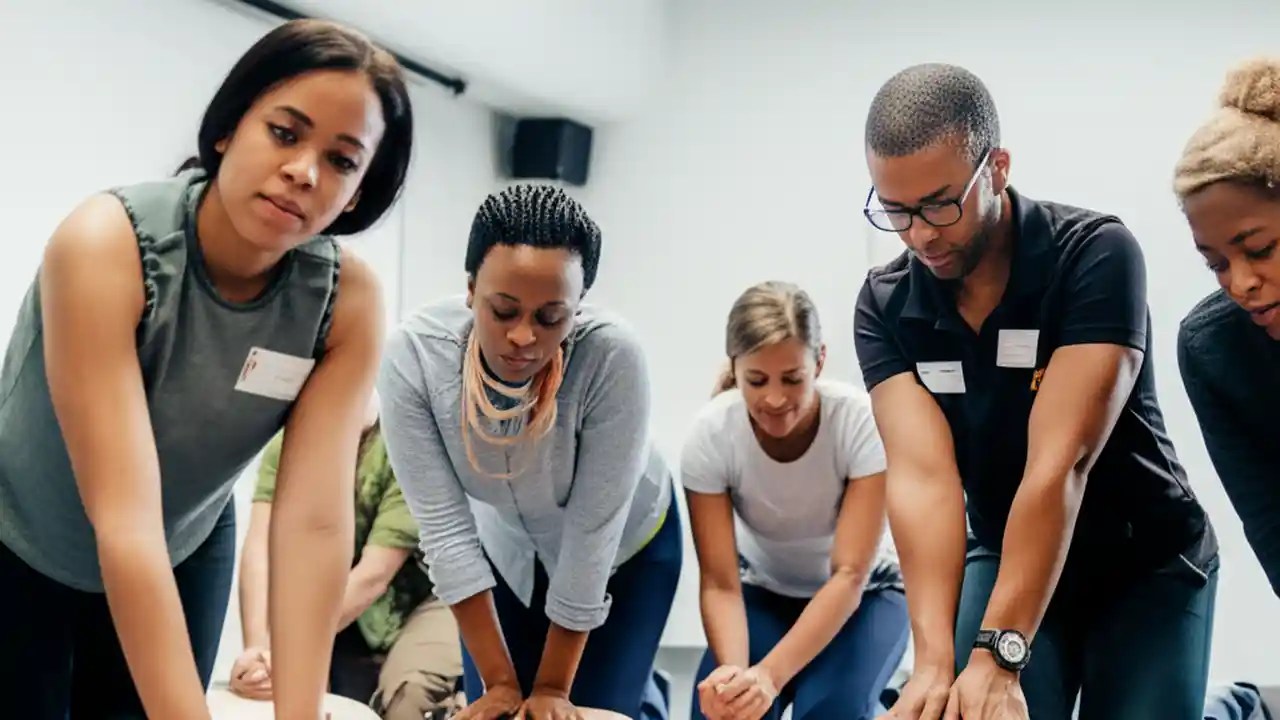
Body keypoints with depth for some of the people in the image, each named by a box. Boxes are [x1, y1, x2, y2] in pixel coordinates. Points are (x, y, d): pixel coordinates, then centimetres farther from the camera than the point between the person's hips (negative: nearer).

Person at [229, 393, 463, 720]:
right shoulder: (285, 446, -9)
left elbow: (374, 574, -27)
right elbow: (260, 548, -22)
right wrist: (258, 647, -38)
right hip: (345, 618, 5)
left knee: (410, 692, -31)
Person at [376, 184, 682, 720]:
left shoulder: (612, 357, -36)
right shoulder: (412, 354, -30)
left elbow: (593, 533, -28)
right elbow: (445, 526, -24)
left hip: (625, 550, -2)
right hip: (505, 549, 2)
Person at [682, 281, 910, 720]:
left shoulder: (862, 422, -31)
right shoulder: (710, 434, -26)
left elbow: (849, 577, -31)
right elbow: (720, 584, -23)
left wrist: (770, 674, -45)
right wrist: (735, 671, -44)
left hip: (863, 596, -1)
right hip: (764, 593, 2)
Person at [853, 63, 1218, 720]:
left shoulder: (1095, 253, -24)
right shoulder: (885, 305, -12)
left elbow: (1059, 464, -32)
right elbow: (921, 475, -24)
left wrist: (996, 656, -38)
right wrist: (933, 659, -37)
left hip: (1148, 565, -2)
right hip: (1007, 555, 2)